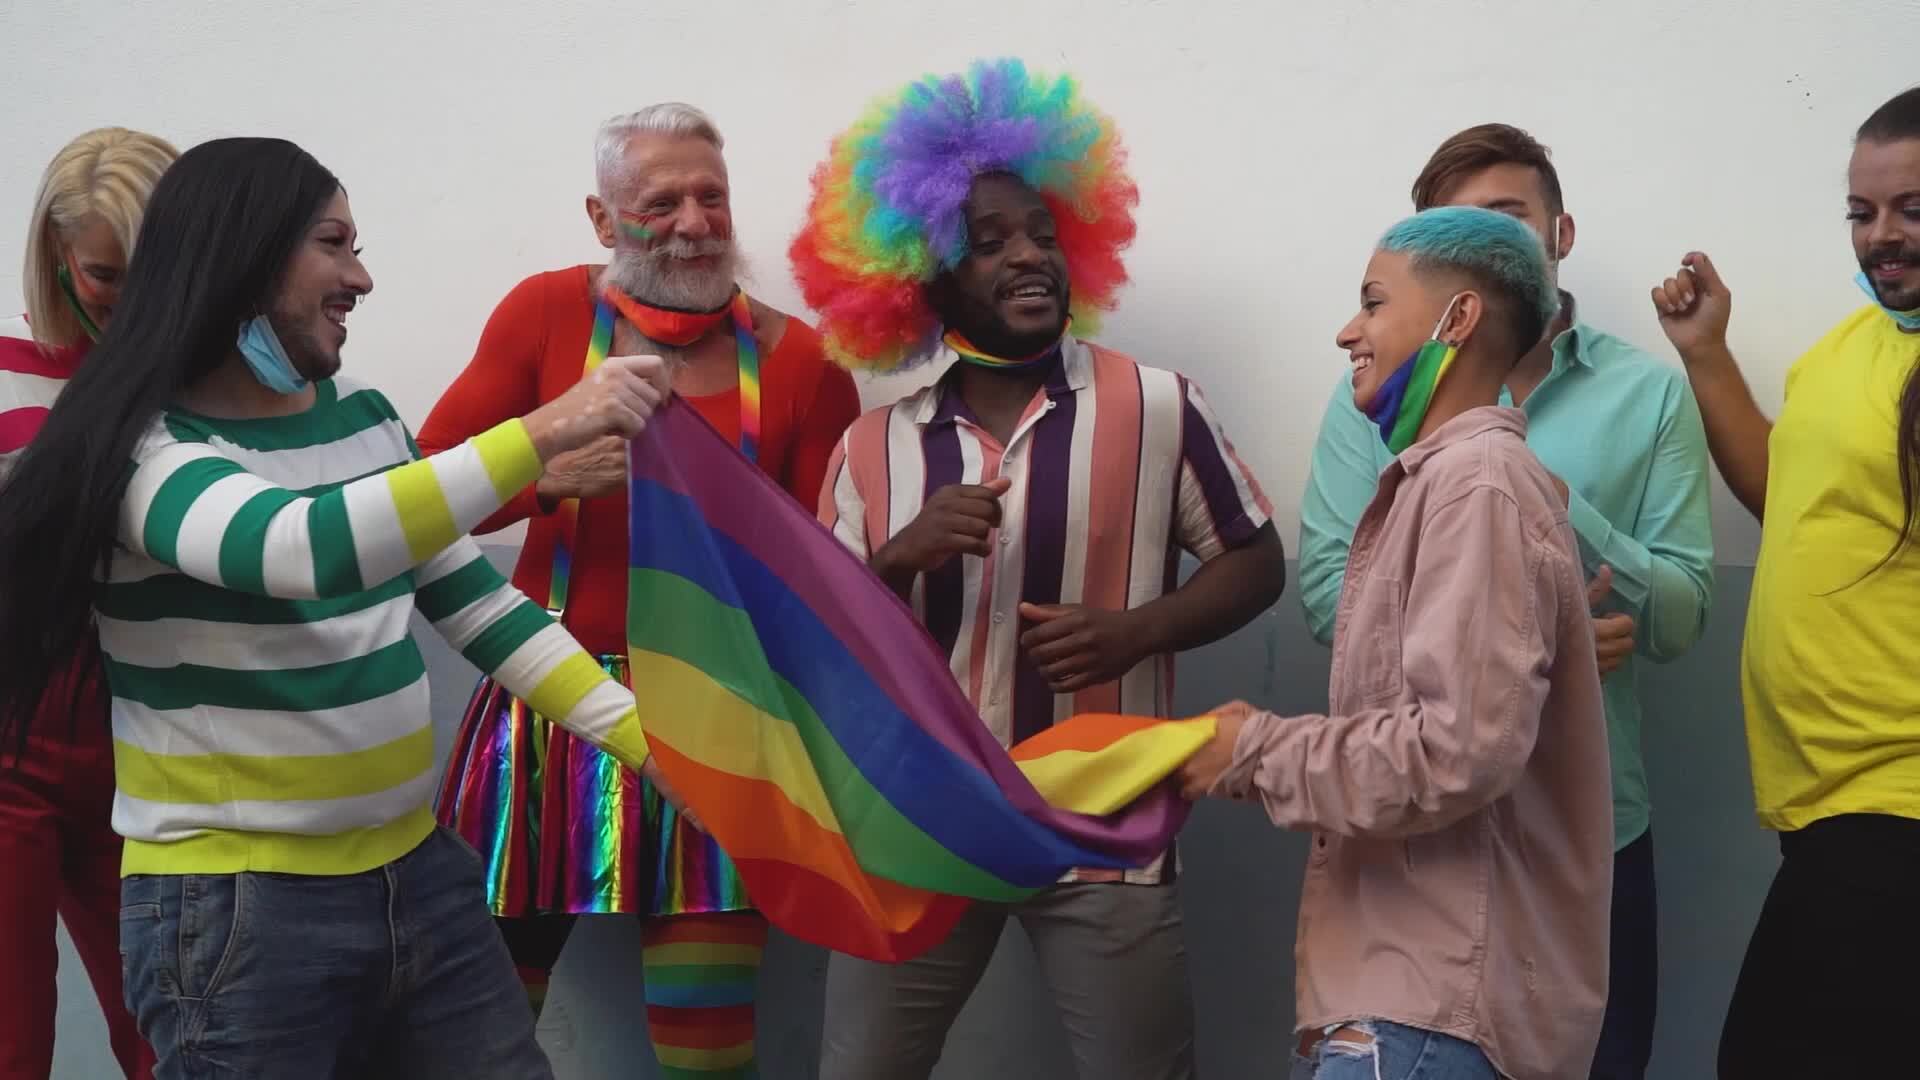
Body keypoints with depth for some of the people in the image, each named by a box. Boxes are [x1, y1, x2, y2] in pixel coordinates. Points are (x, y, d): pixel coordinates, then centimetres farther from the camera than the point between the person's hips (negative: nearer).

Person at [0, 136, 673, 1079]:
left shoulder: (362, 416, 6)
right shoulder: (143, 449, -15)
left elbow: (478, 605, 7)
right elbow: (307, 548, -34)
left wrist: (650, 742, -1)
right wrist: (542, 432, -36)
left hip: (419, 872, 6)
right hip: (234, 910, -6)